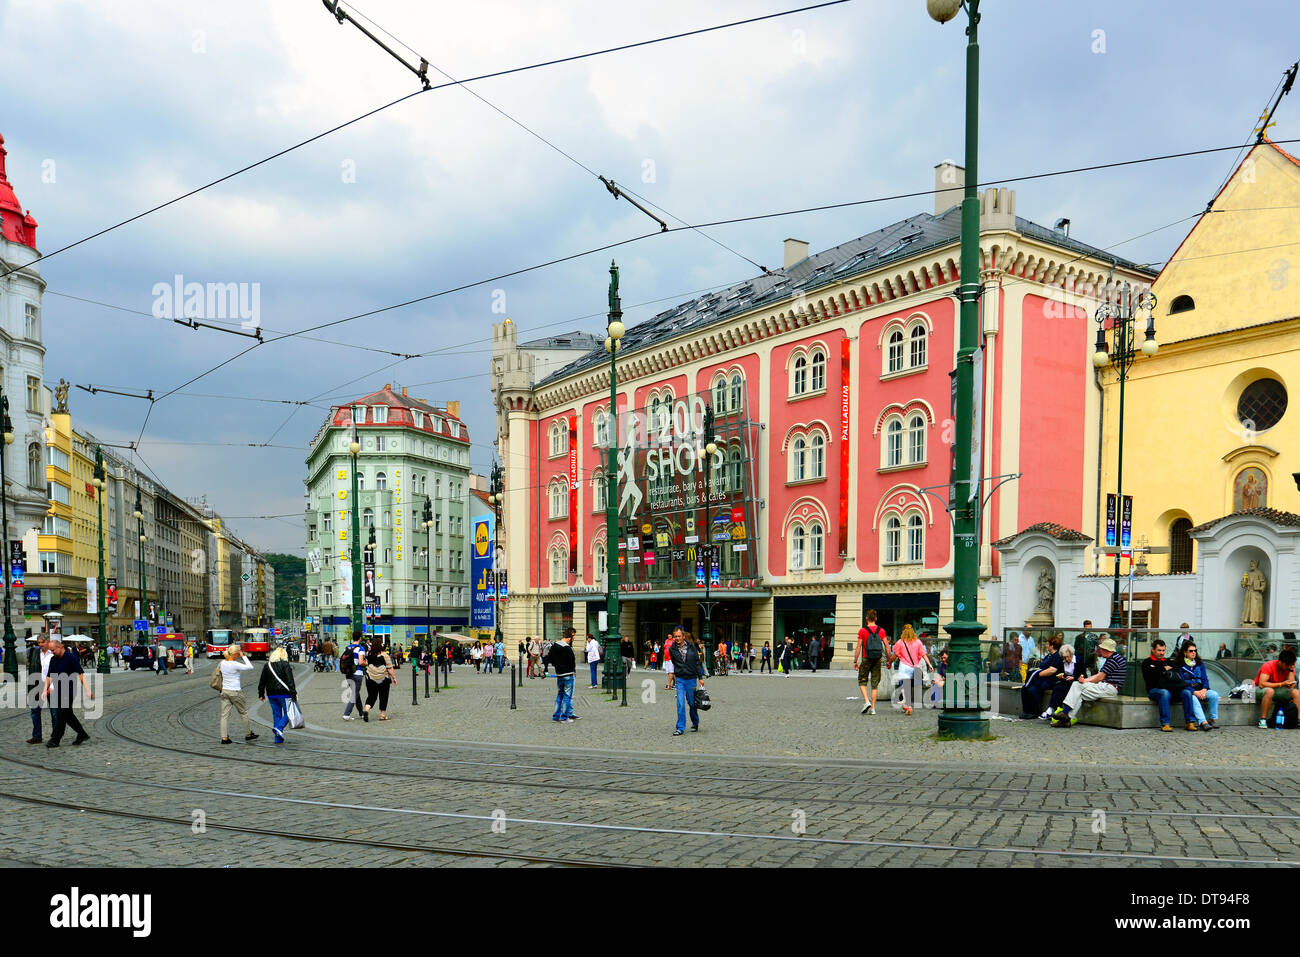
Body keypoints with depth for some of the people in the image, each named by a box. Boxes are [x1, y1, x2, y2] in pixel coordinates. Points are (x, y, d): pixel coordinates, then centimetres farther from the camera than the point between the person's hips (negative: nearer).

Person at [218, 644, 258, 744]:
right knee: (244, 713, 11)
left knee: (224, 715, 6)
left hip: (224, 691, 6)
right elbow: (250, 667, -14)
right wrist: (243, 656, -10)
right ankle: (248, 735, 23)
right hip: (235, 692, -6)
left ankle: (224, 738, 3)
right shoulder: (235, 665, -19)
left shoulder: (222, 663, 0)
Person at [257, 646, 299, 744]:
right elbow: (290, 680, -12)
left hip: (271, 694, 6)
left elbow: (262, 681, 15)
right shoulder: (285, 664, -7)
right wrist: (293, 694, -12)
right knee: (288, 713, 4)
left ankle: (278, 739, 10)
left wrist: (261, 694, 22)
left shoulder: (267, 665, 11)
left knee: (276, 714, 11)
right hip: (283, 693, -5)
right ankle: (279, 728, -20)